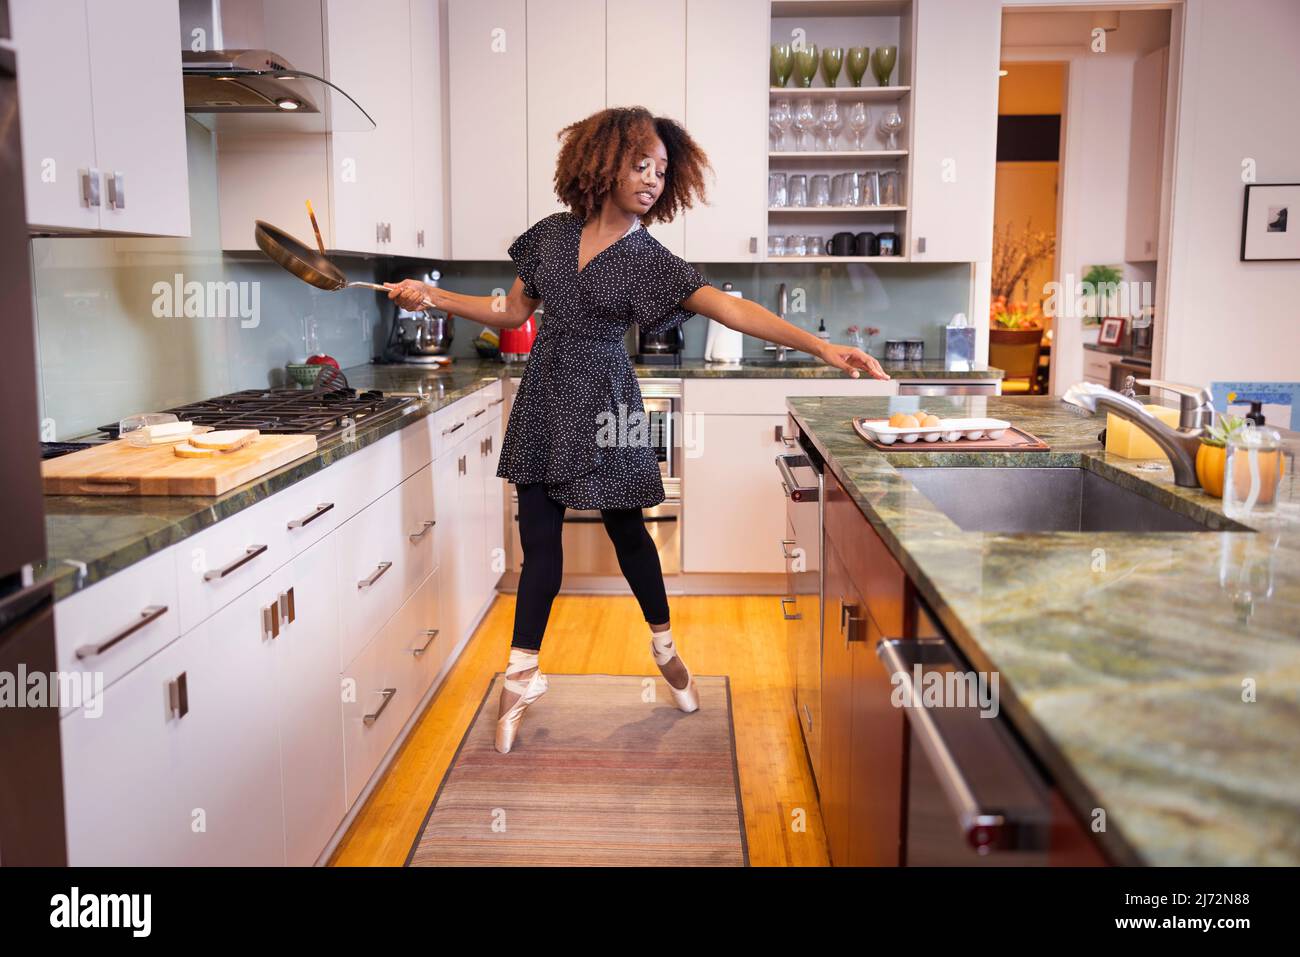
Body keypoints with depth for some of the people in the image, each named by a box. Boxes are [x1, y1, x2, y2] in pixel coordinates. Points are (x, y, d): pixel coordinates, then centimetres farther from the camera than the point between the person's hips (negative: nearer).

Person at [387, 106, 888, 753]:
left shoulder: (649, 259, -8)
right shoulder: (552, 233, 3)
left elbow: (729, 308, -20)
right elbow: (513, 311, 11)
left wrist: (821, 347, -32)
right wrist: (431, 296, 5)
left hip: (603, 404, -2)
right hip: (545, 397, 3)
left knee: (625, 527, 7)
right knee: (538, 535, 3)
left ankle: (665, 648, 31)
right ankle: (521, 676, 14)